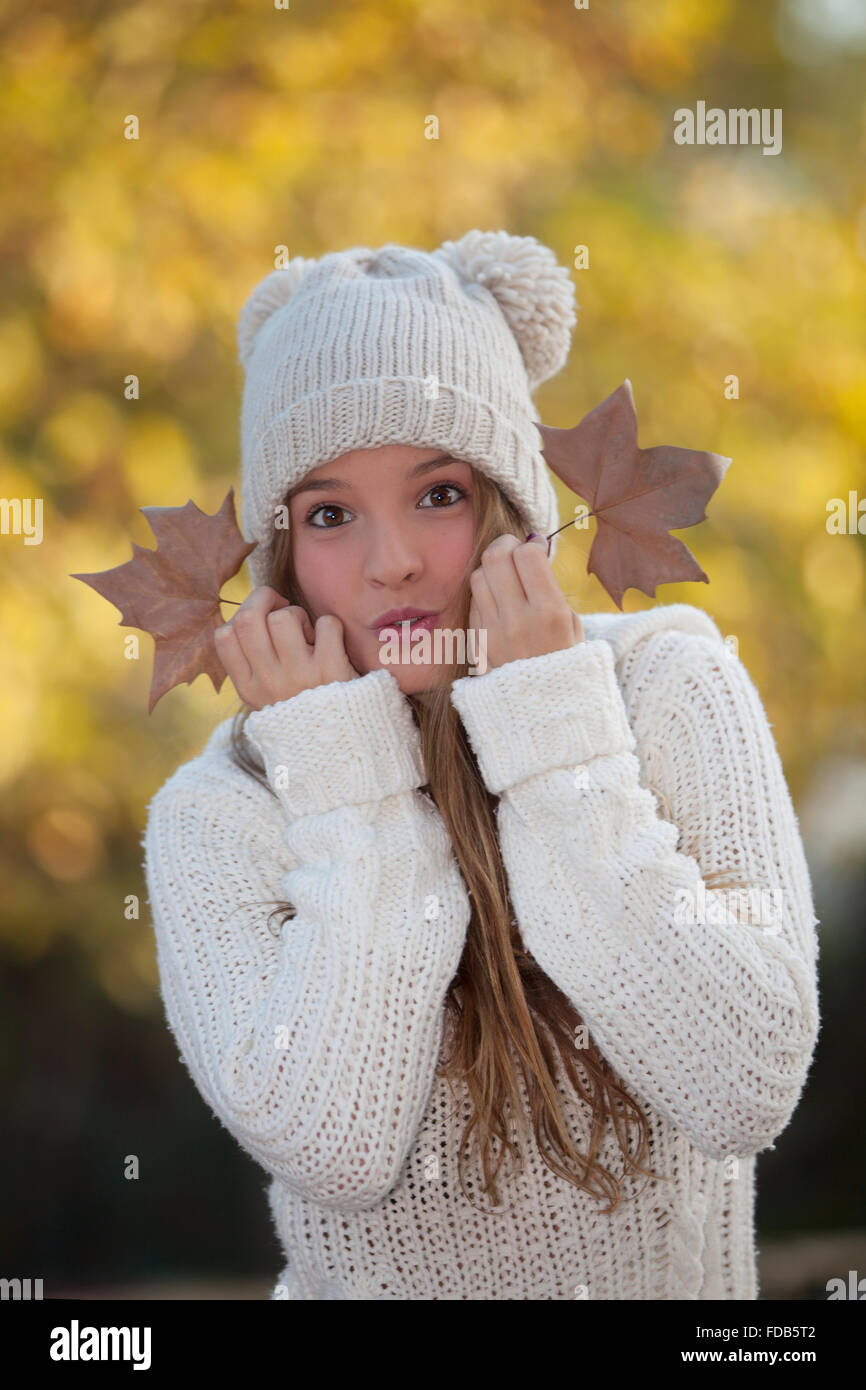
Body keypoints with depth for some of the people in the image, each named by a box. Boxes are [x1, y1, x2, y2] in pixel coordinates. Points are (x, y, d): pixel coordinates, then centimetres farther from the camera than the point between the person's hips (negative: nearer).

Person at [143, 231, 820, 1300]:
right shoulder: (218, 819, -3)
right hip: (371, 1285, 0)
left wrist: (558, 750, -14)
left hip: (669, 1278, 0)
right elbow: (333, 1150, -16)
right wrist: (355, 786, -13)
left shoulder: (668, 684, -4)